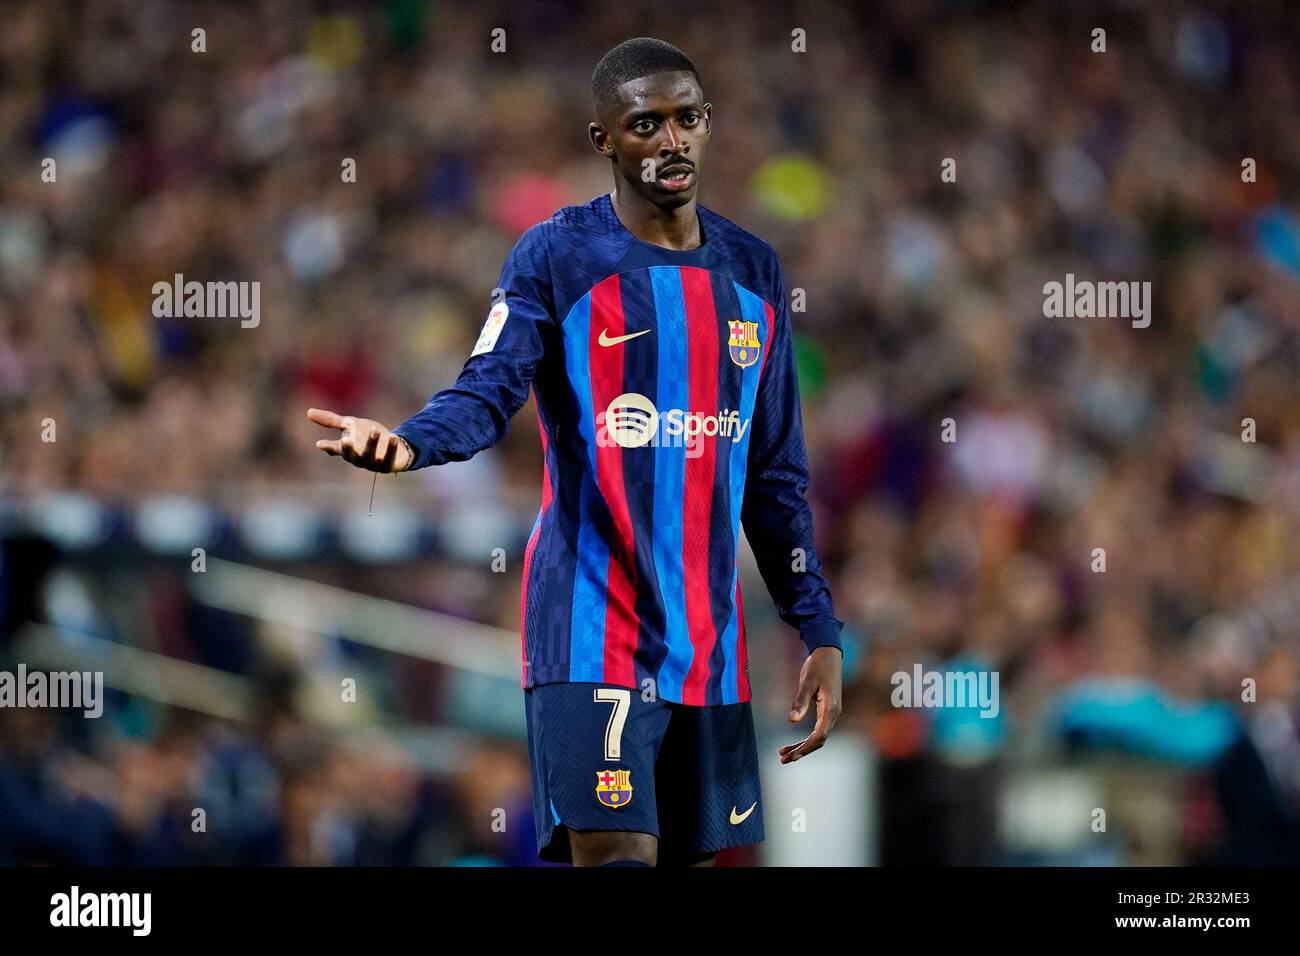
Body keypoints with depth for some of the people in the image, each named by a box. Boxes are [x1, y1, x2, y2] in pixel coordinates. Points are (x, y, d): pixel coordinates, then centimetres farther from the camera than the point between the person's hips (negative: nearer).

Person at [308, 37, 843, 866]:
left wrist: (821, 634, 13)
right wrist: (410, 443, -41)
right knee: (618, 854, -17)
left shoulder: (752, 272, 12)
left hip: (711, 643, 6)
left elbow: (777, 478, 17)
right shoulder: (558, 260, -4)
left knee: (697, 856, 7)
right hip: (594, 633, -6)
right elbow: (488, 392, -19)